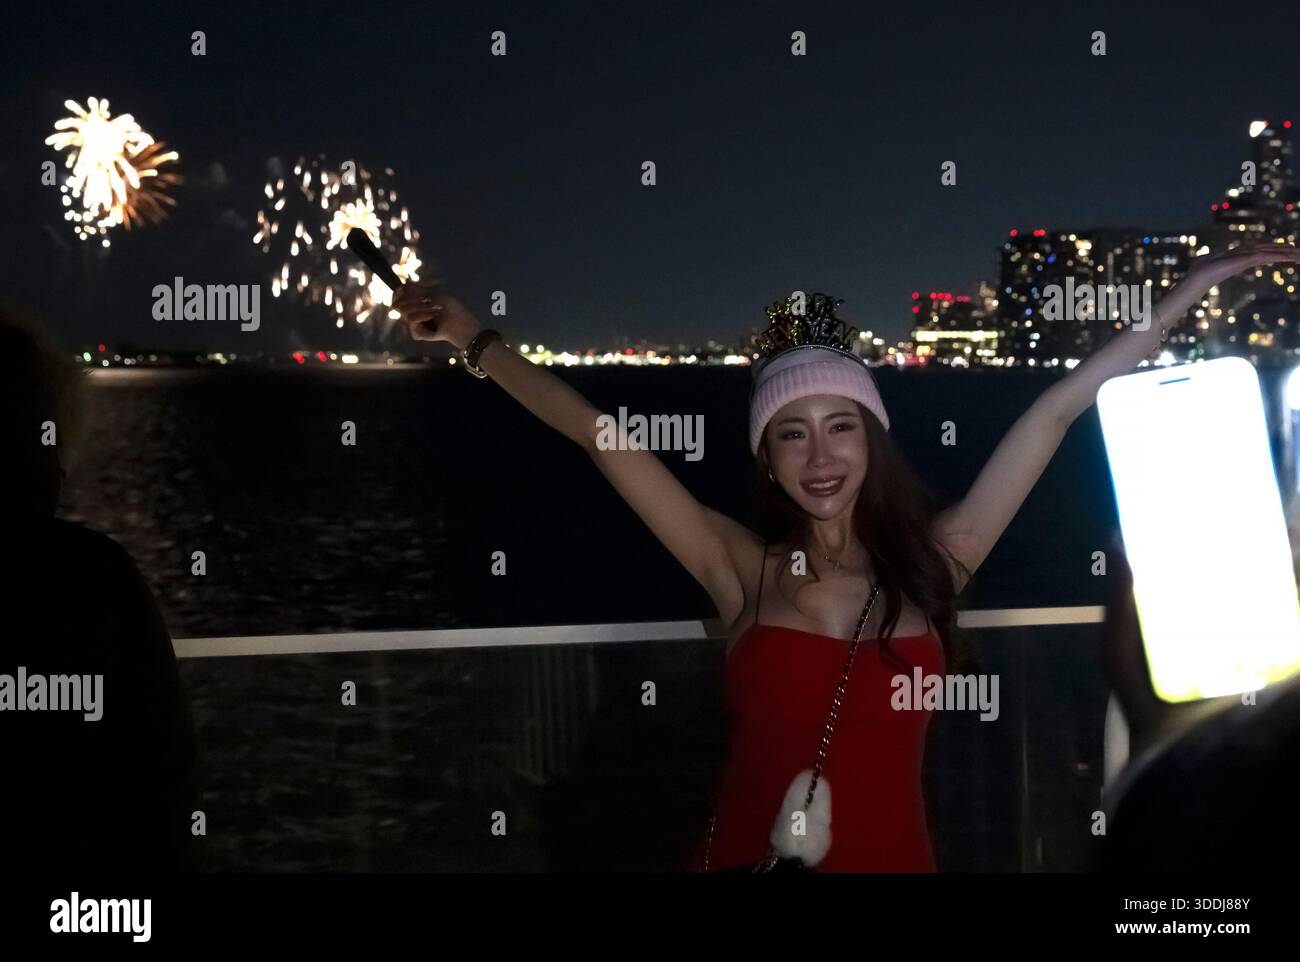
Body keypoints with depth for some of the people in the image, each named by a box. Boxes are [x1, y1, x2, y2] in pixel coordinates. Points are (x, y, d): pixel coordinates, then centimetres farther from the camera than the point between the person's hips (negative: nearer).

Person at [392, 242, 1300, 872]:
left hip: (892, 859, 1)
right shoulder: (743, 571, -4)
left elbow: (1057, 409, 0)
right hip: (747, 858, -1)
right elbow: (601, 435, -5)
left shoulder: (931, 563, -2)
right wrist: (474, 339, -4)